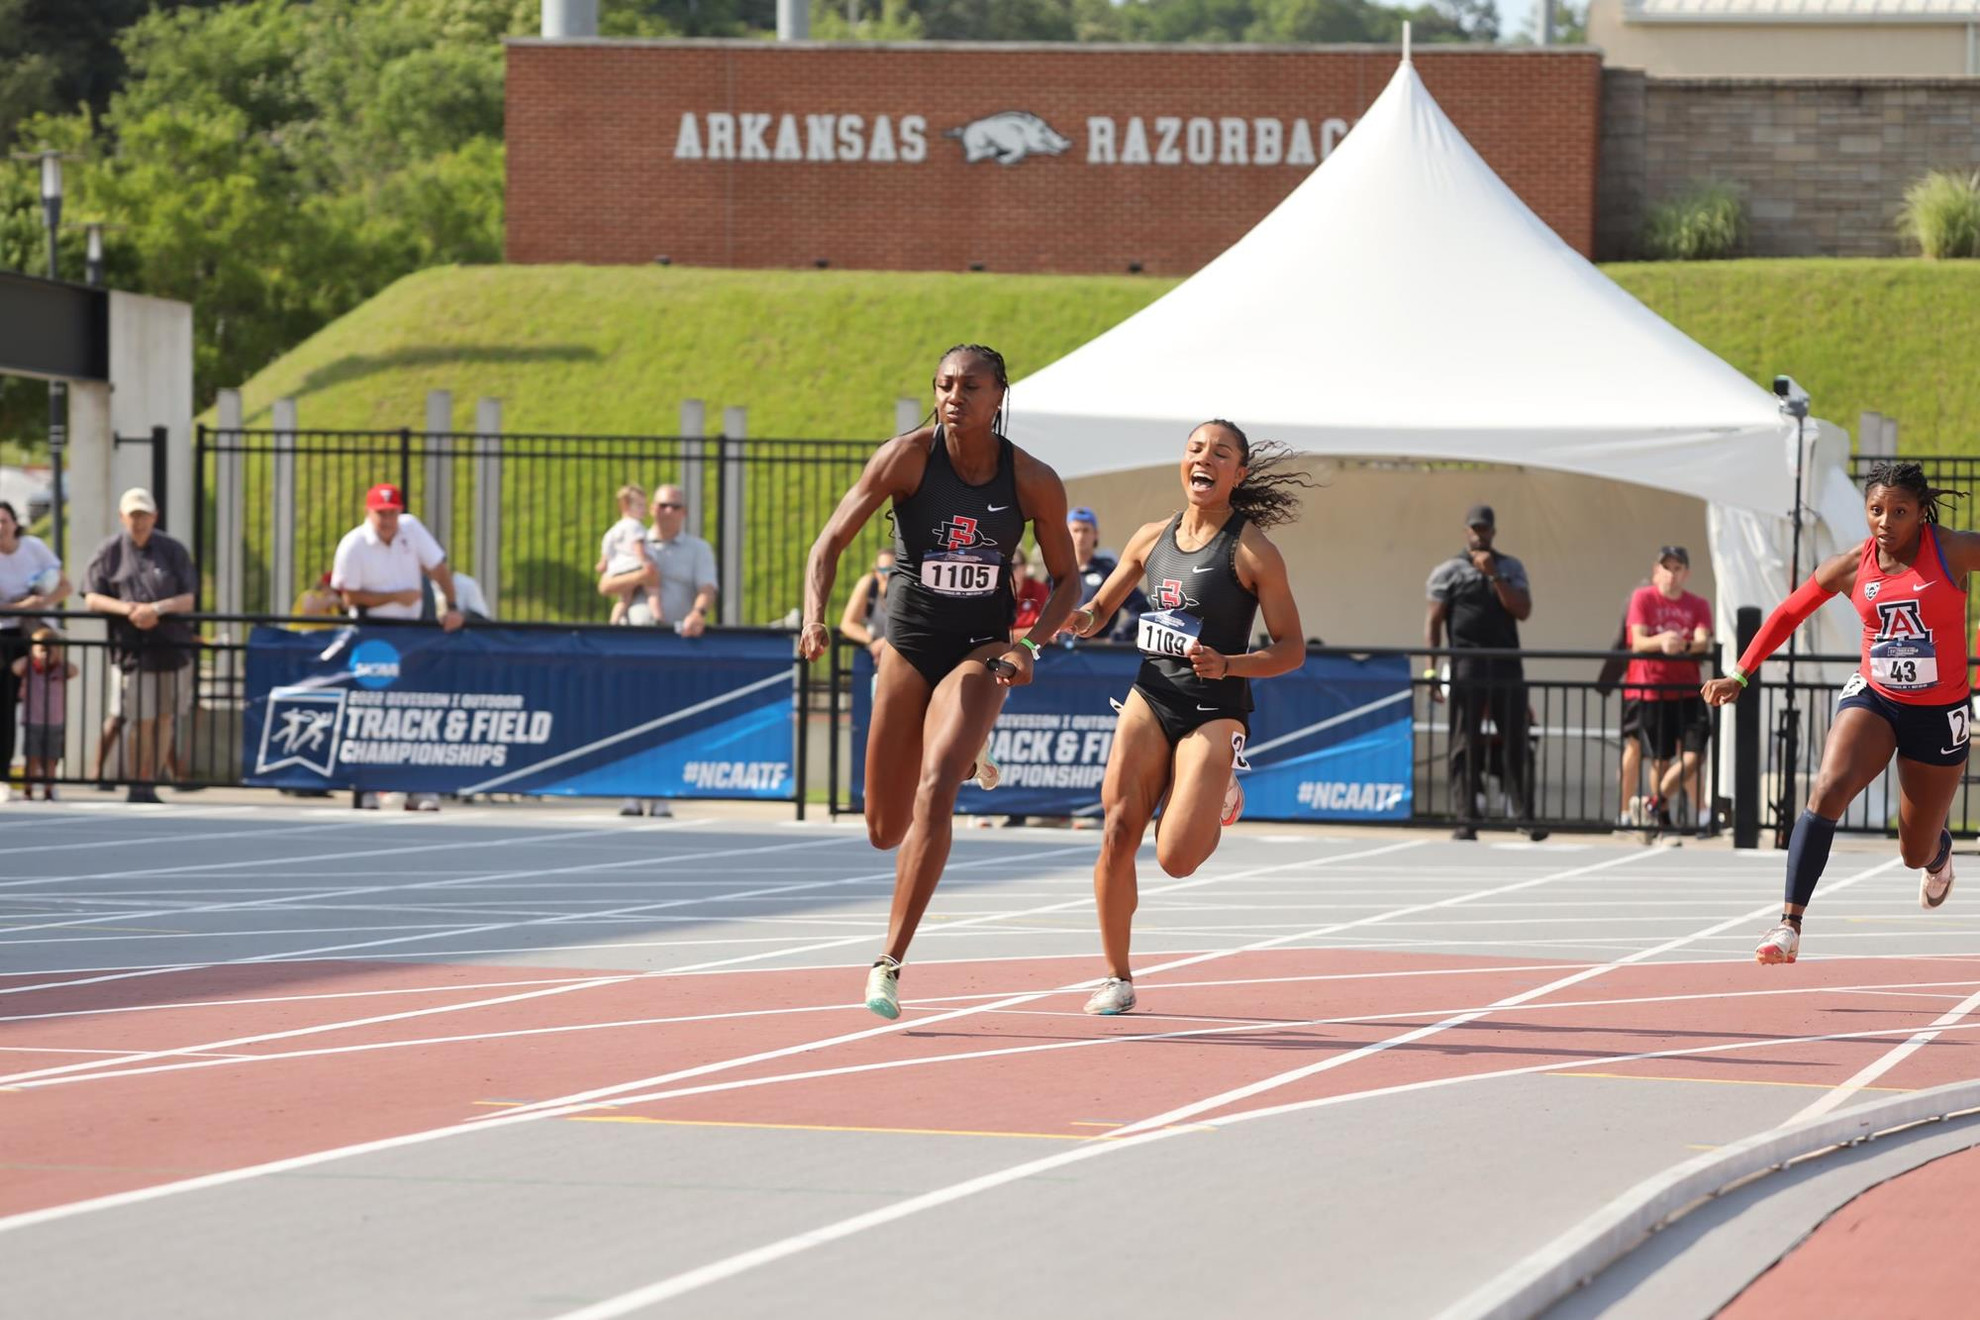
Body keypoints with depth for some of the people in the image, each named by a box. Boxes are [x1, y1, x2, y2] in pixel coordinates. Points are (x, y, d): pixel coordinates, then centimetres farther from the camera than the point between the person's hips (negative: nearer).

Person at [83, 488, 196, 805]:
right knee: (140, 721, -7)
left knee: (165, 719, 4)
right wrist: (125, 608, -17)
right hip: (133, 648, -2)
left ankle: (149, 787, 12)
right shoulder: (109, 552, 4)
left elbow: (188, 600, 2)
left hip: (173, 646, 2)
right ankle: (135, 789, 2)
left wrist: (156, 608, -16)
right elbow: (92, 598, 0)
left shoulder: (172, 550, 6)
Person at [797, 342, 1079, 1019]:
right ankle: (964, 755, 46)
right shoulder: (908, 456, -13)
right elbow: (829, 544, -14)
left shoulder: (1034, 482, -9)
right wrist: (814, 617, -32)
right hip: (908, 641, 1)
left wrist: (1033, 645, -13)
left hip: (981, 650, -1)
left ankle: (890, 963, -21)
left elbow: (1066, 579, 4)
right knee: (885, 830, 7)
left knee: (935, 787, -26)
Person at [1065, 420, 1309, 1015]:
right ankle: (1117, 978, 6)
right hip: (1151, 697, 4)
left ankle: (1216, 807, 23)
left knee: (1175, 858, -15)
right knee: (1117, 833, -9)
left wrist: (1228, 665, -21)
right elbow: (1099, 609, 20)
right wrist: (1082, 617, -4)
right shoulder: (1153, 538, 8)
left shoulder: (1251, 550, -7)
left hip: (1214, 709, -4)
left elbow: (1292, 648, -5)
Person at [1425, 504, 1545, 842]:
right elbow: (1434, 621, 3)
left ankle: (1526, 817, 2)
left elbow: (1523, 611, 1)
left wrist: (1494, 576, -8)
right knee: (1464, 746, -2)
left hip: (1506, 665, 2)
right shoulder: (1448, 571, 6)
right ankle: (1466, 820, -1)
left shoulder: (1511, 568, 13)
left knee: (1516, 743, 0)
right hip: (1466, 667, -2)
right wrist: (1431, 668, -7)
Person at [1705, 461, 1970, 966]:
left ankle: (1939, 855, 52)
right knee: (1827, 791, -27)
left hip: (1939, 714, -1)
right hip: (1873, 698, 1)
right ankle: (1789, 926, -29)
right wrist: (1741, 674, 5)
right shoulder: (1853, 565, -5)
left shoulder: (1954, 552, -13)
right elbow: (1789, 612, 8)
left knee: (1916, 853, 10)